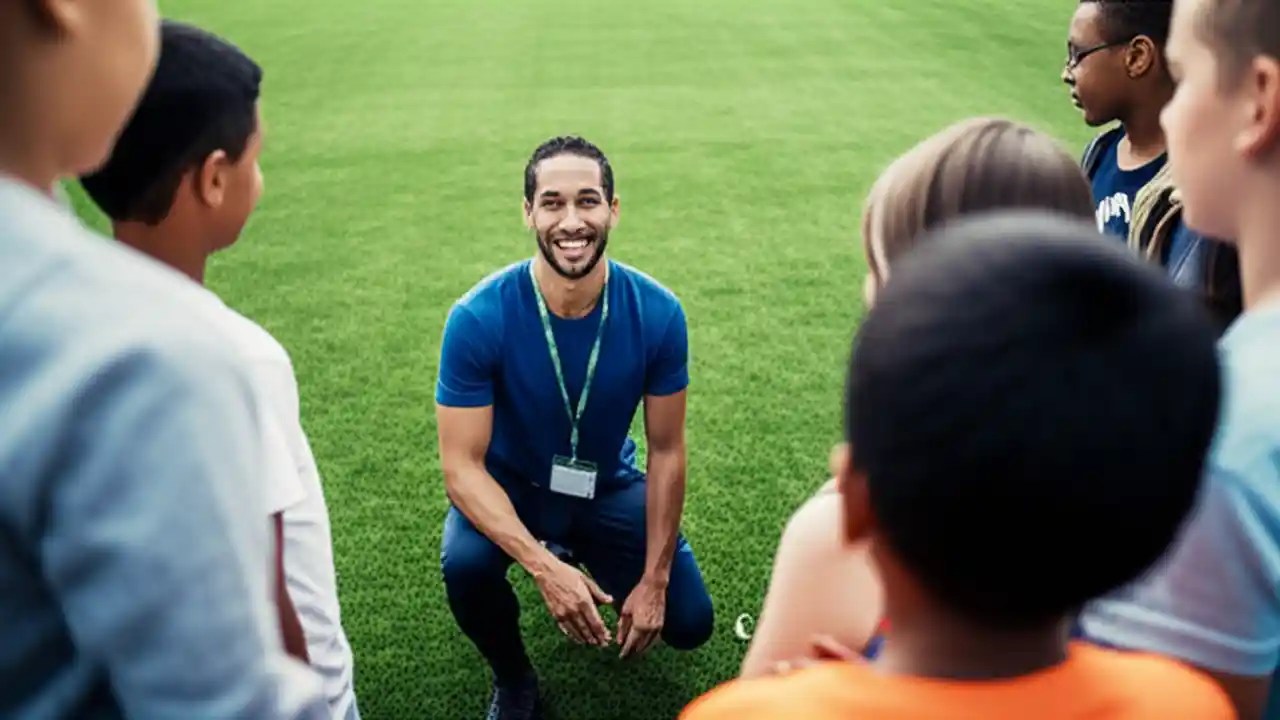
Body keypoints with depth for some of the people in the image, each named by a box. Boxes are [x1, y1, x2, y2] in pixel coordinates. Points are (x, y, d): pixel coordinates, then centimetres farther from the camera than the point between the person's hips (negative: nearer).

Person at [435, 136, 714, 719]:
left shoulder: (657, 313, -22)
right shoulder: (479, 318, -28)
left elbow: (666, 452, -12)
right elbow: (462, 466, -25)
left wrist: (653, 581, -13)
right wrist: (544, 567, -38)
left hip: (608, 487, 2)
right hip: (510, 487, -2)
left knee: (688, 623, -9)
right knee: (465, 564, -33)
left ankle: (591, 556, 24)